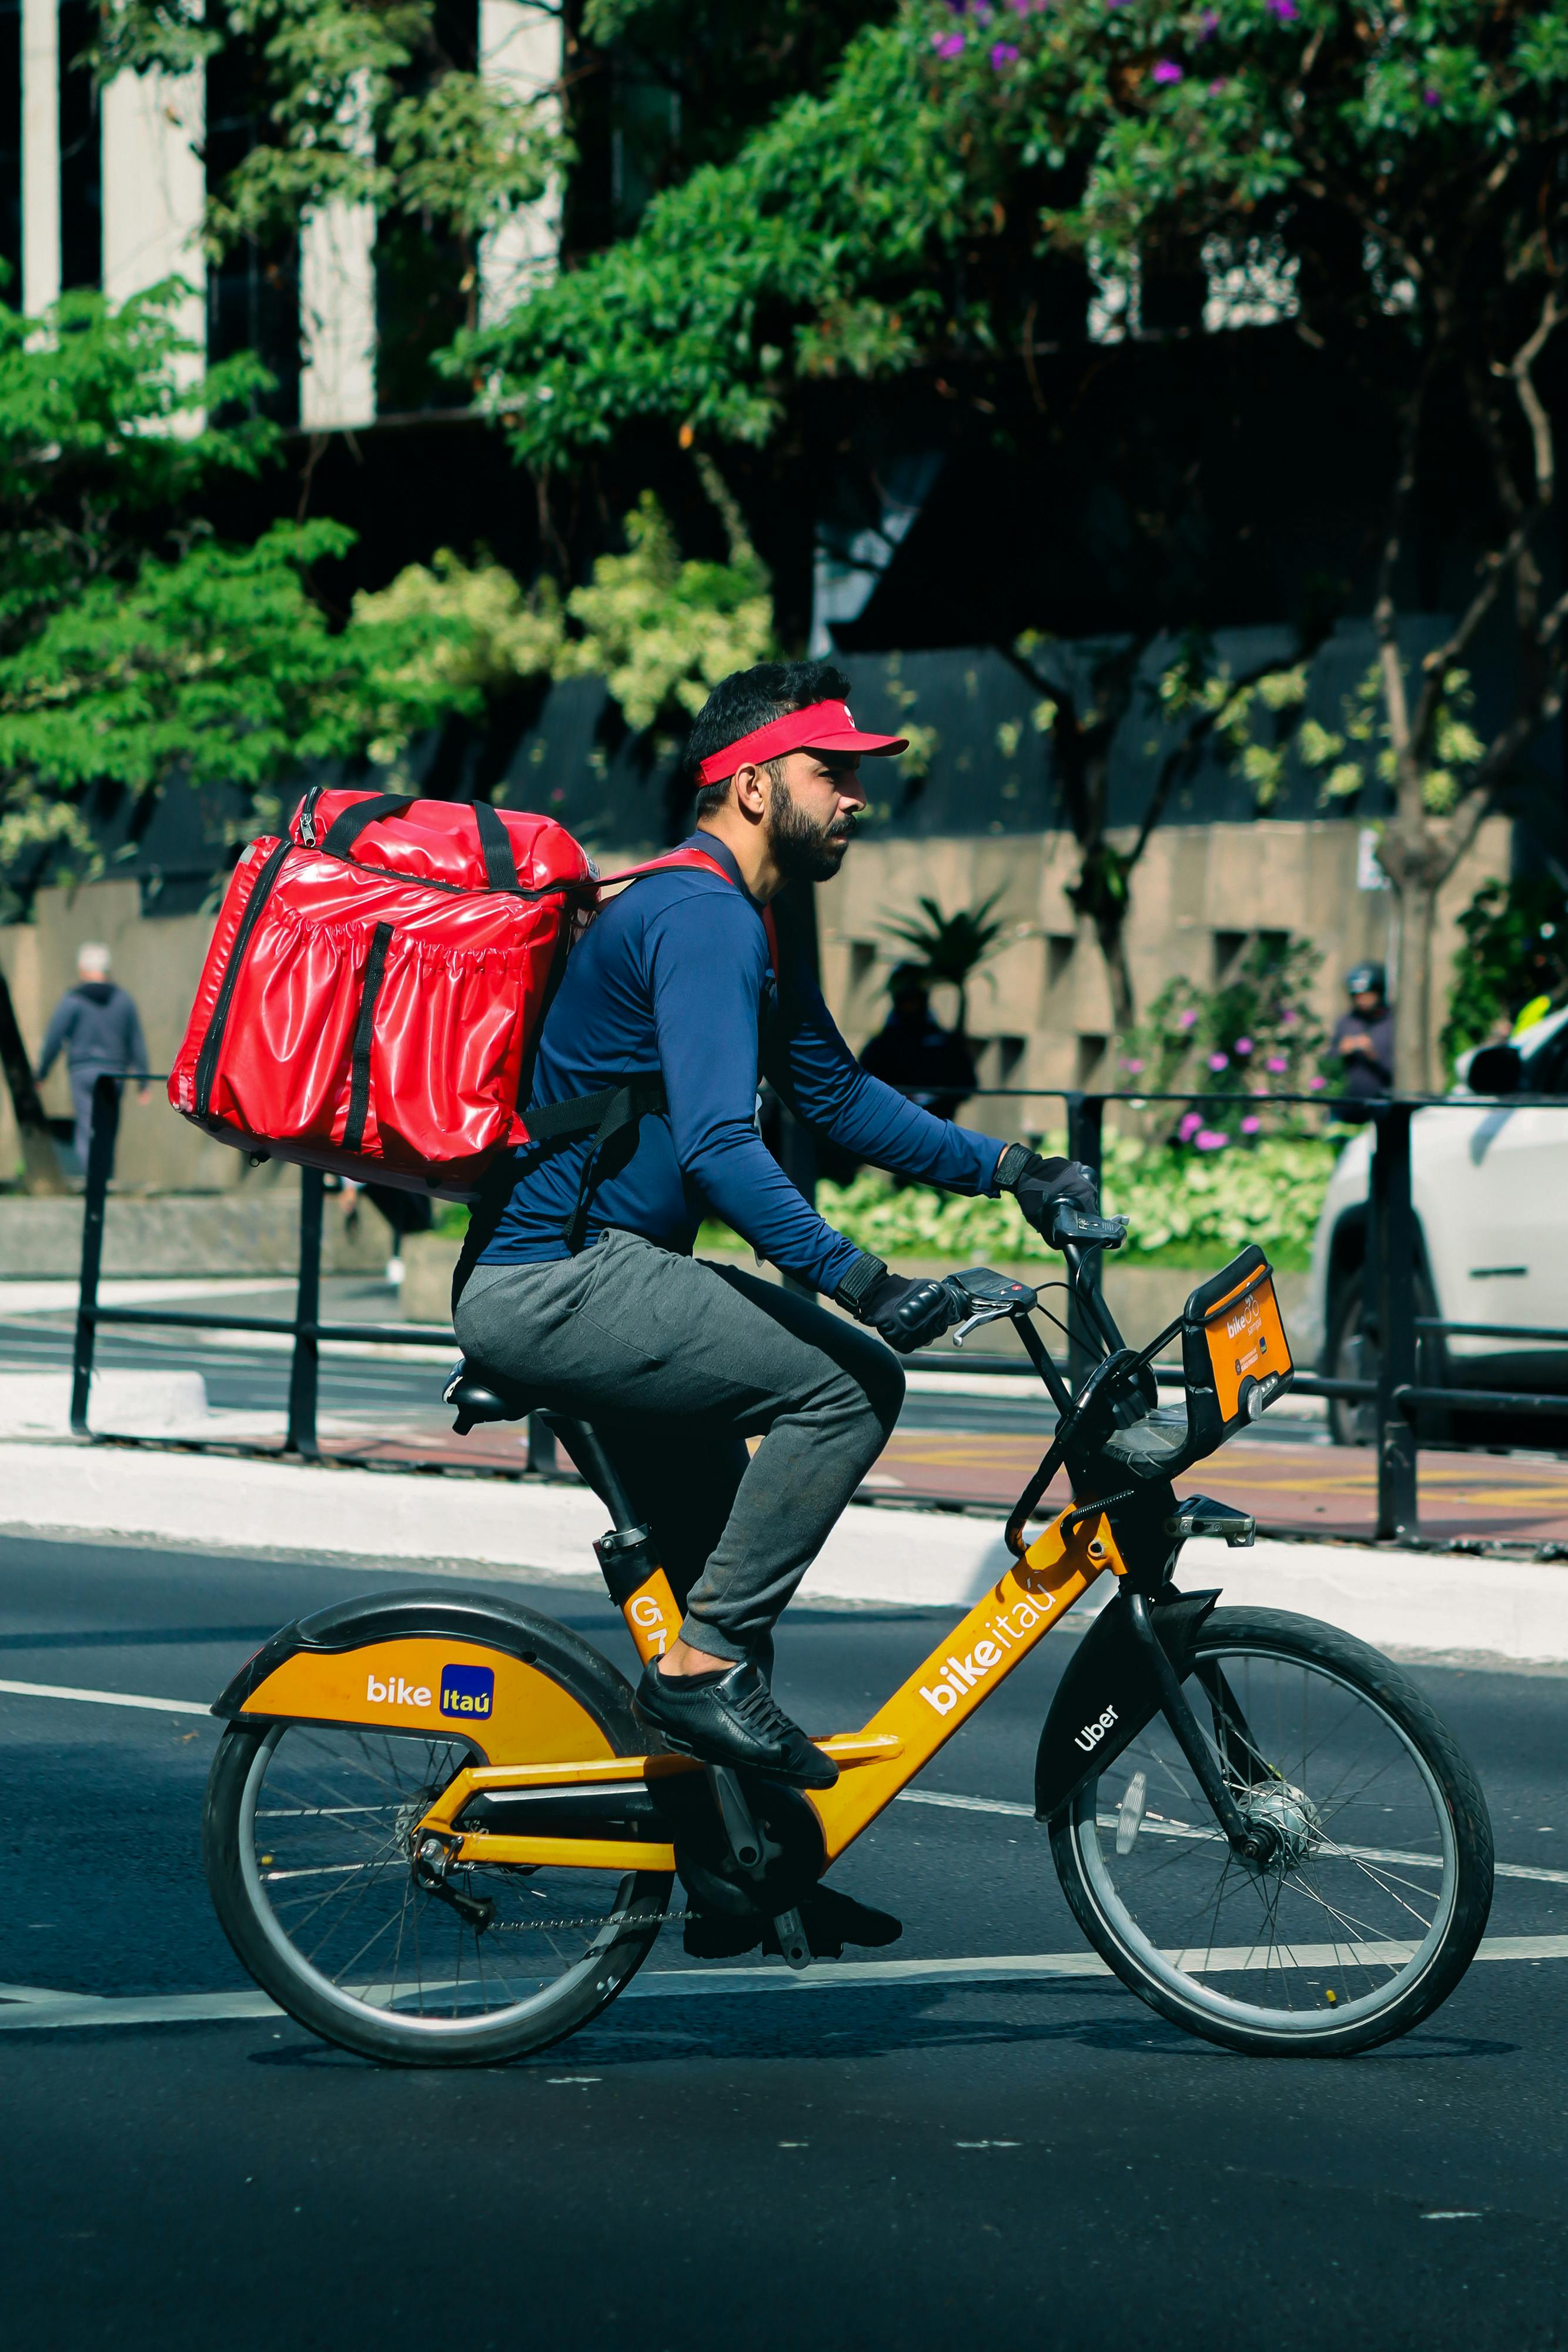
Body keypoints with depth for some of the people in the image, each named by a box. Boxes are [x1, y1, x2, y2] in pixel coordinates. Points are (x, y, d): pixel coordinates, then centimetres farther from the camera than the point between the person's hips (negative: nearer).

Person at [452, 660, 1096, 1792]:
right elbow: (717, 1145, -29)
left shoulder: (747, 925, 17)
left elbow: (837, 1095, 23)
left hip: (561, 1284, 11)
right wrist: (860, 1280, -36)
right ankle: (705, 1664, -11)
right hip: (558, 1283, -11)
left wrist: (1004, 1166, 14)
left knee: (713, 1546, 21)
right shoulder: (701, 917, -17)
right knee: (851, 1380, -18)